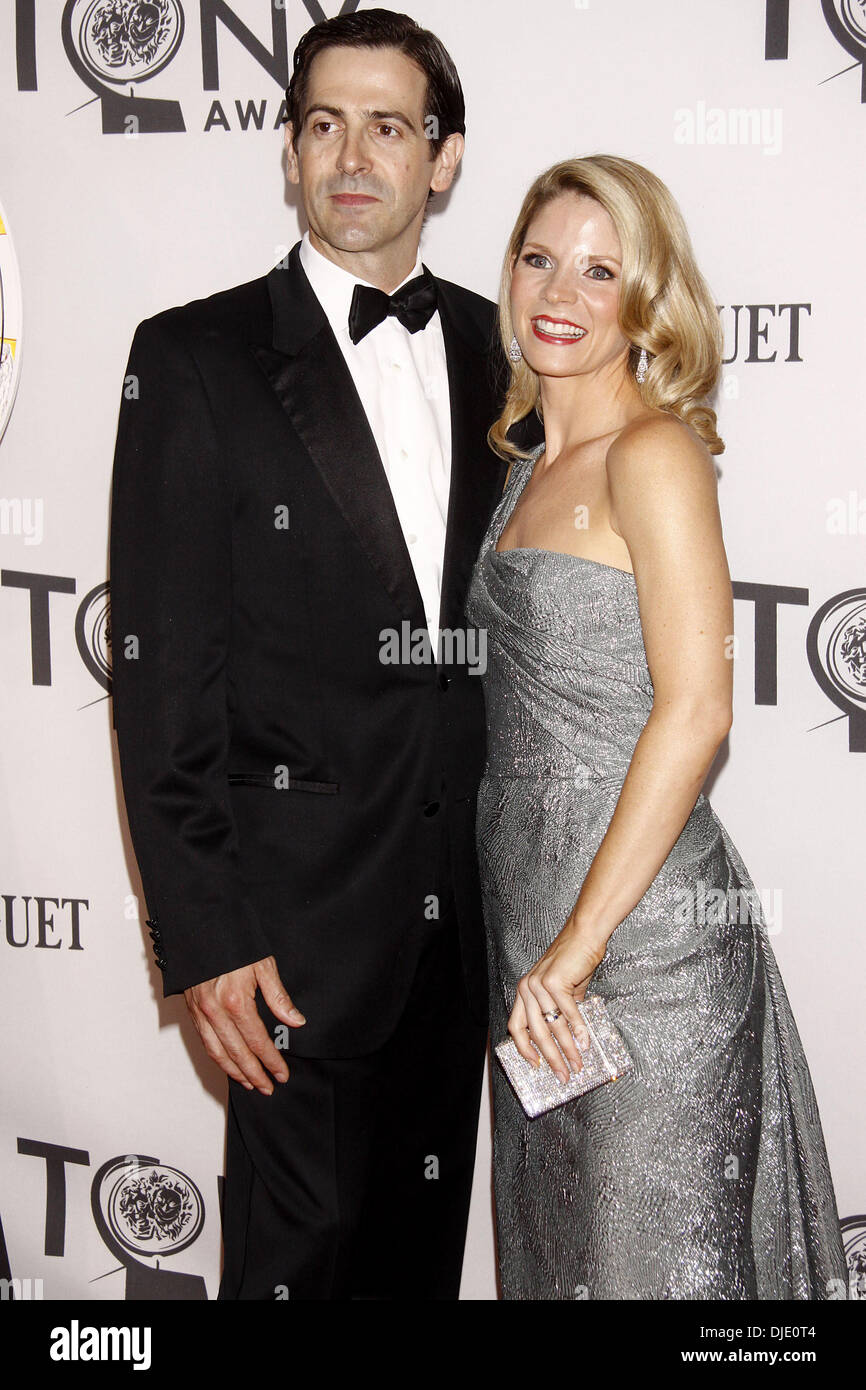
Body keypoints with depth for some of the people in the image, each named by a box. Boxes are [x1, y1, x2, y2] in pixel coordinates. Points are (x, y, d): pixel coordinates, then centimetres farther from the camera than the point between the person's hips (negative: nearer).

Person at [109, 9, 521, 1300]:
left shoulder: (495, 349, 7)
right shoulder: (197, 358, -7)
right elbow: (161, 670, -10)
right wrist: (205, 936, -14)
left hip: (468, 891, 5)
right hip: (303, 902, -4)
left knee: (427, 1235, 18)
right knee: (297, 1242, 7)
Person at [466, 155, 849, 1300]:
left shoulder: (654, 454, -12)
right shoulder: (533, 466, 13)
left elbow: (696, 710, -20)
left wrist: (580, 943, -20)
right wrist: (537, 947, 13)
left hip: (642, 923, -8)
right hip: (526, 906, 8)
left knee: (651, 1249, 5)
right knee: (554, 1241, 19)